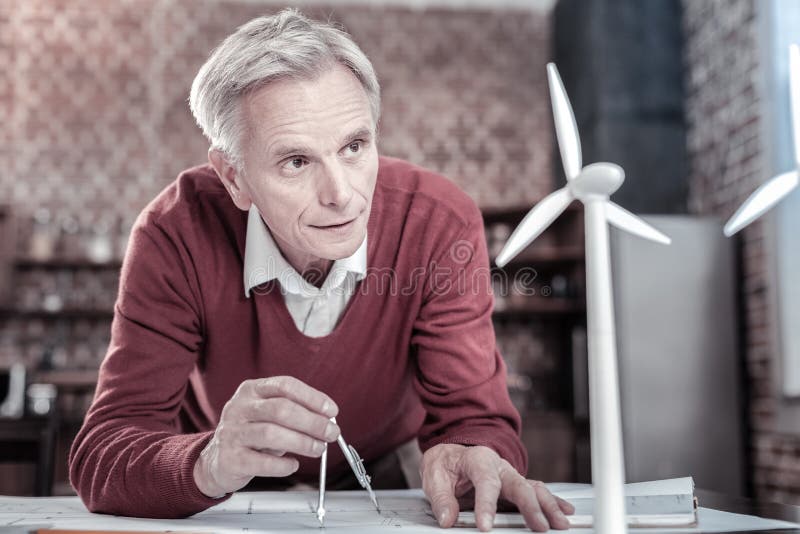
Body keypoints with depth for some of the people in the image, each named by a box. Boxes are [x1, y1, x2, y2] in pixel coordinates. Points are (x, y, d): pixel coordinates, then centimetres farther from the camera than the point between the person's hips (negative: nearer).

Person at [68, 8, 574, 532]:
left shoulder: (440, 226, -20)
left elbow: (473, 418, -17)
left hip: (379, 487, 2)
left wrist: (470, 456, -40)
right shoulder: (178, 237, -22)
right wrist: (210, 465, -45)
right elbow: (101, 457, -25)